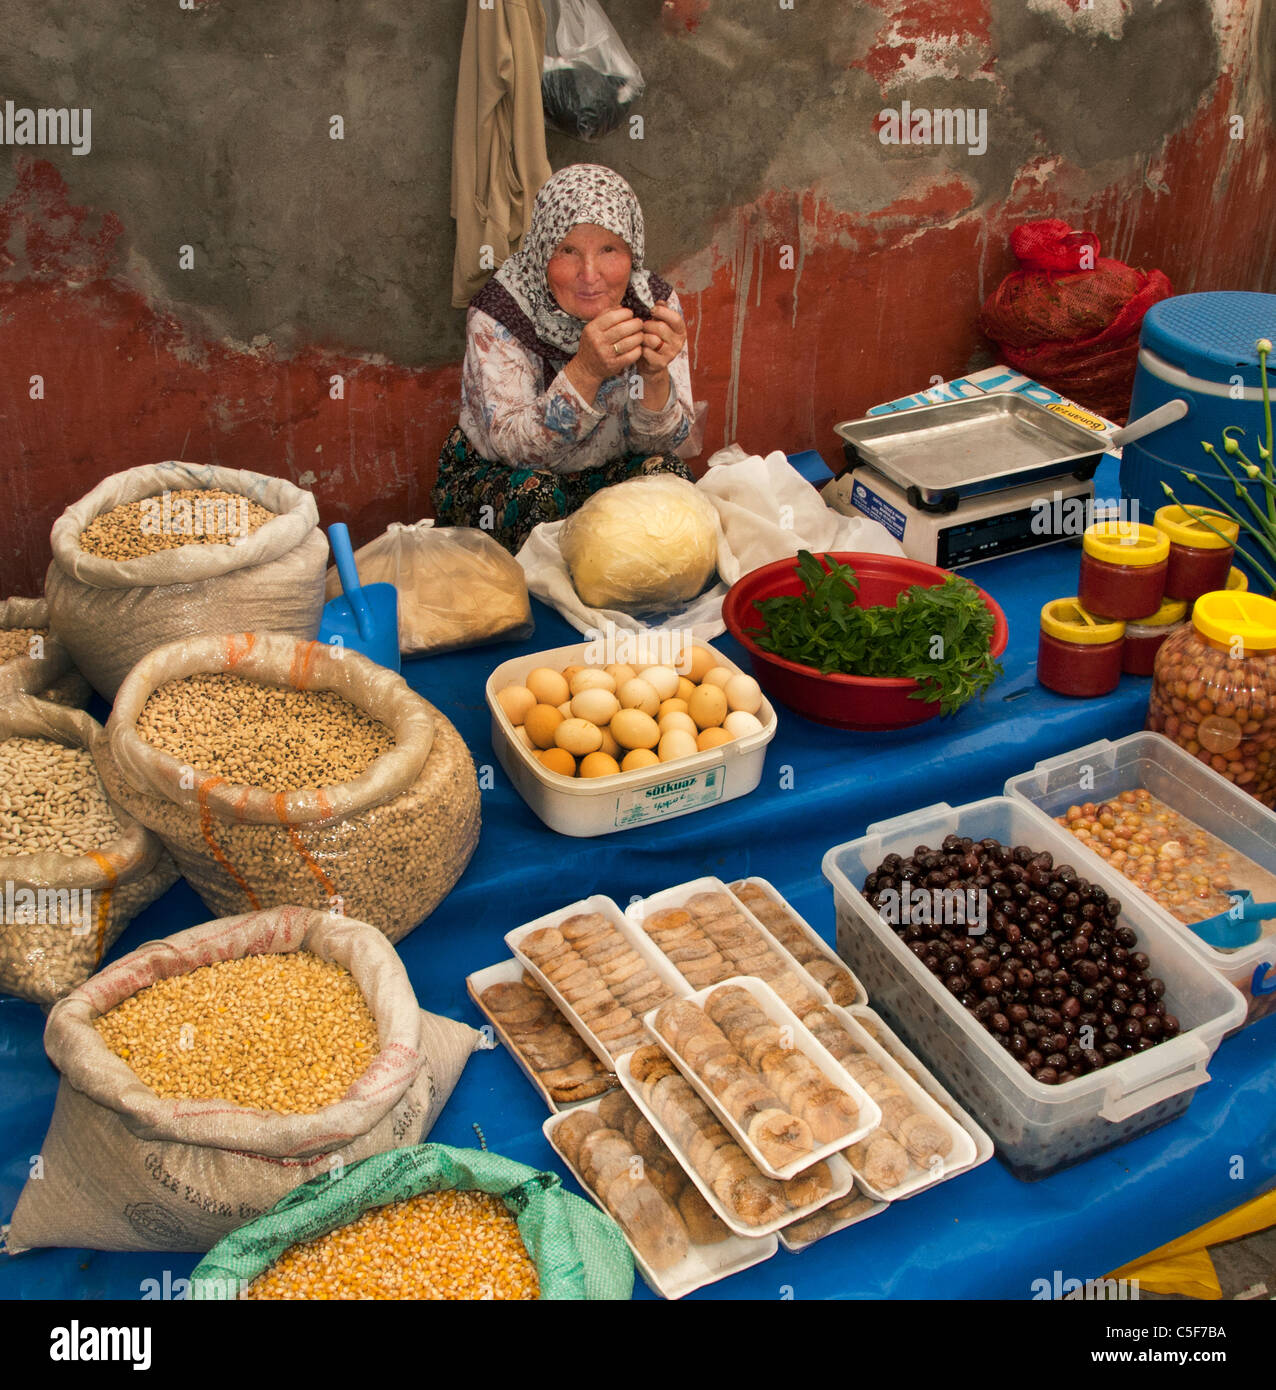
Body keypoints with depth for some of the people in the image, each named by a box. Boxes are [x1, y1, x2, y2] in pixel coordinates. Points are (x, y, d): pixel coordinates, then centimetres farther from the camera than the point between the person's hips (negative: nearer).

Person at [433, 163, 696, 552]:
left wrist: (655, 376, -35)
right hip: (492, 476, -3)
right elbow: (510, 447, -29)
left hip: (605, 476, 3)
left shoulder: (653, 301, -12)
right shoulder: (498, 316, -22)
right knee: (535, 493, -34)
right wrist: (585, 371, -43)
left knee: (666, 473, -26)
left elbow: (657, 441, -12)